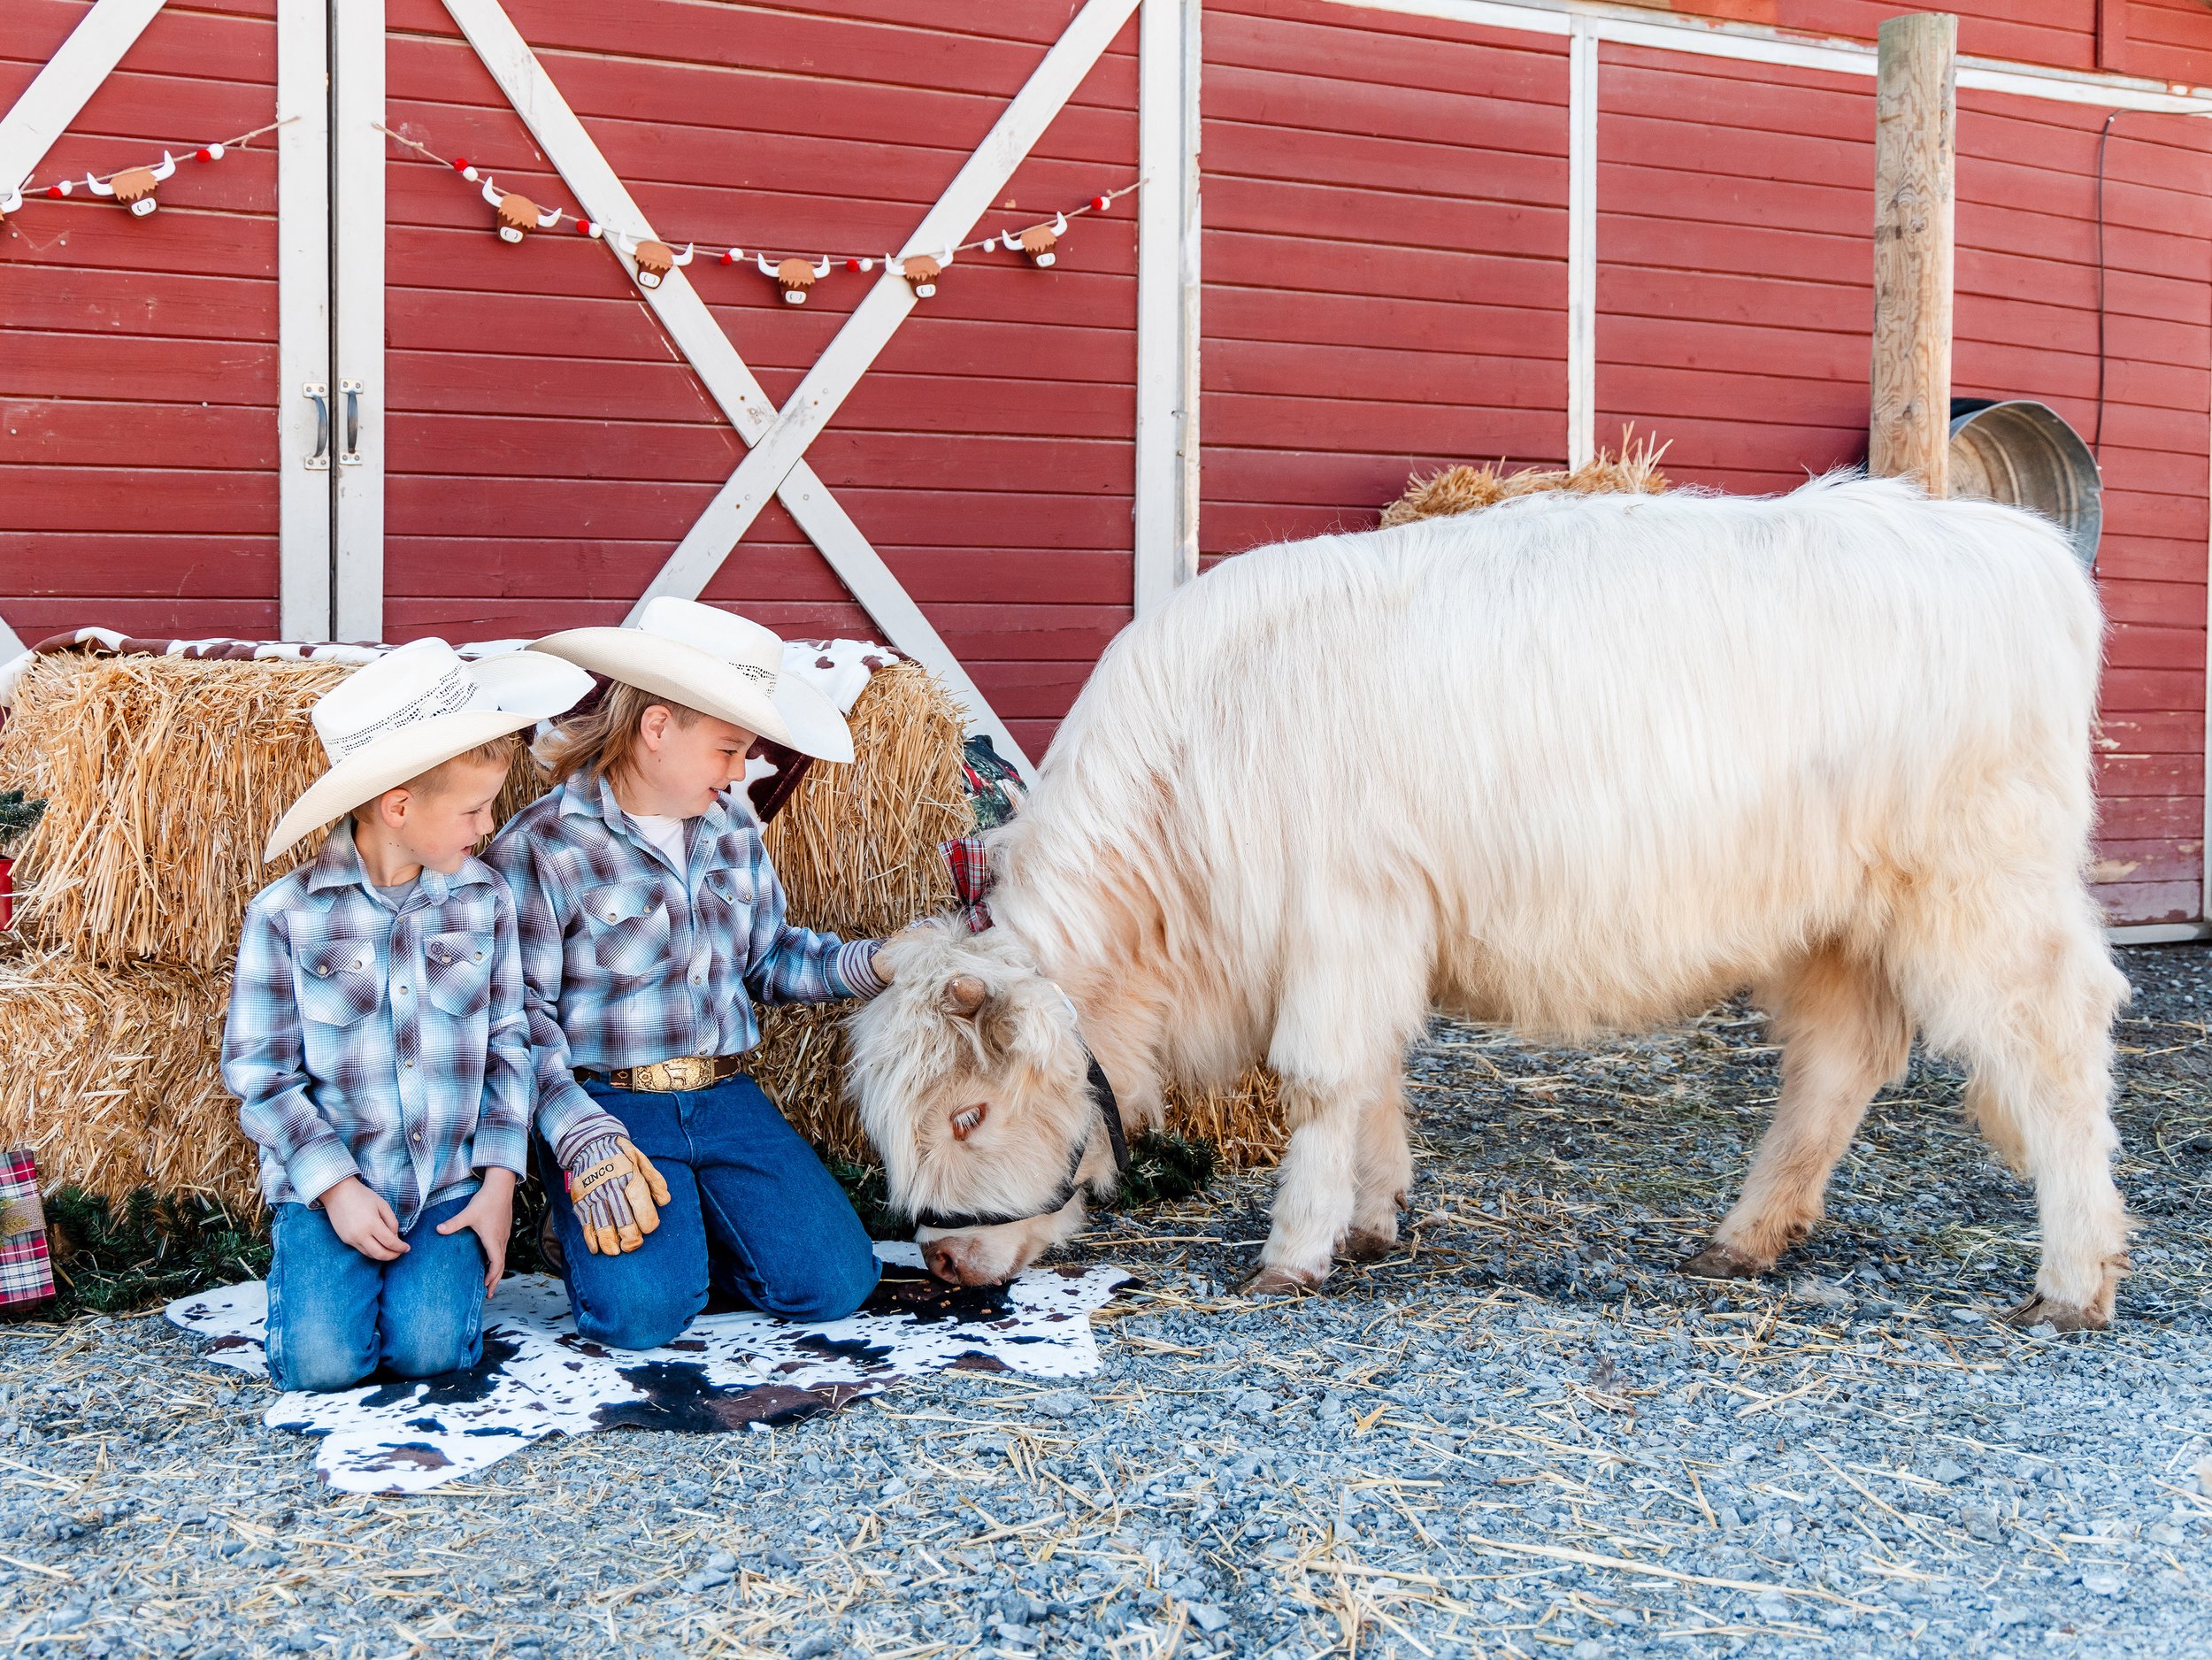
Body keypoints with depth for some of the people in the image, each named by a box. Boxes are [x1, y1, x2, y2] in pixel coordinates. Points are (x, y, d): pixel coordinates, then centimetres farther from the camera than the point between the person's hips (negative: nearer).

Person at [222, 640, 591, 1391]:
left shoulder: (484, 899, 2)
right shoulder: (287, 915, -8)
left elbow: (508, 1046, 7)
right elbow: (259, 1072, -5)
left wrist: (500, 1181, -2)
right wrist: (335, 1188, -12)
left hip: (450, 1182, 2)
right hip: (328, 1179, -2)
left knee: (430, 1347, -20)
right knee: (321, 1359, -19)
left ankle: (432, 1265, 13)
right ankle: (310, 1263, 12)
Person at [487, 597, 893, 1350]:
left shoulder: (733, 825, 10)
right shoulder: (539, 849, -9)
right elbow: (524, 1018, -11)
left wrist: (872, 962, 0)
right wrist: (587, 1145, -21)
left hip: (726, 1098, 5)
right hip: (609, 1107, -5)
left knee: (834, 1279, -10)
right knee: (643, 1309, -25)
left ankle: (687, 1228, 16)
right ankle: (594, 1228, 9)